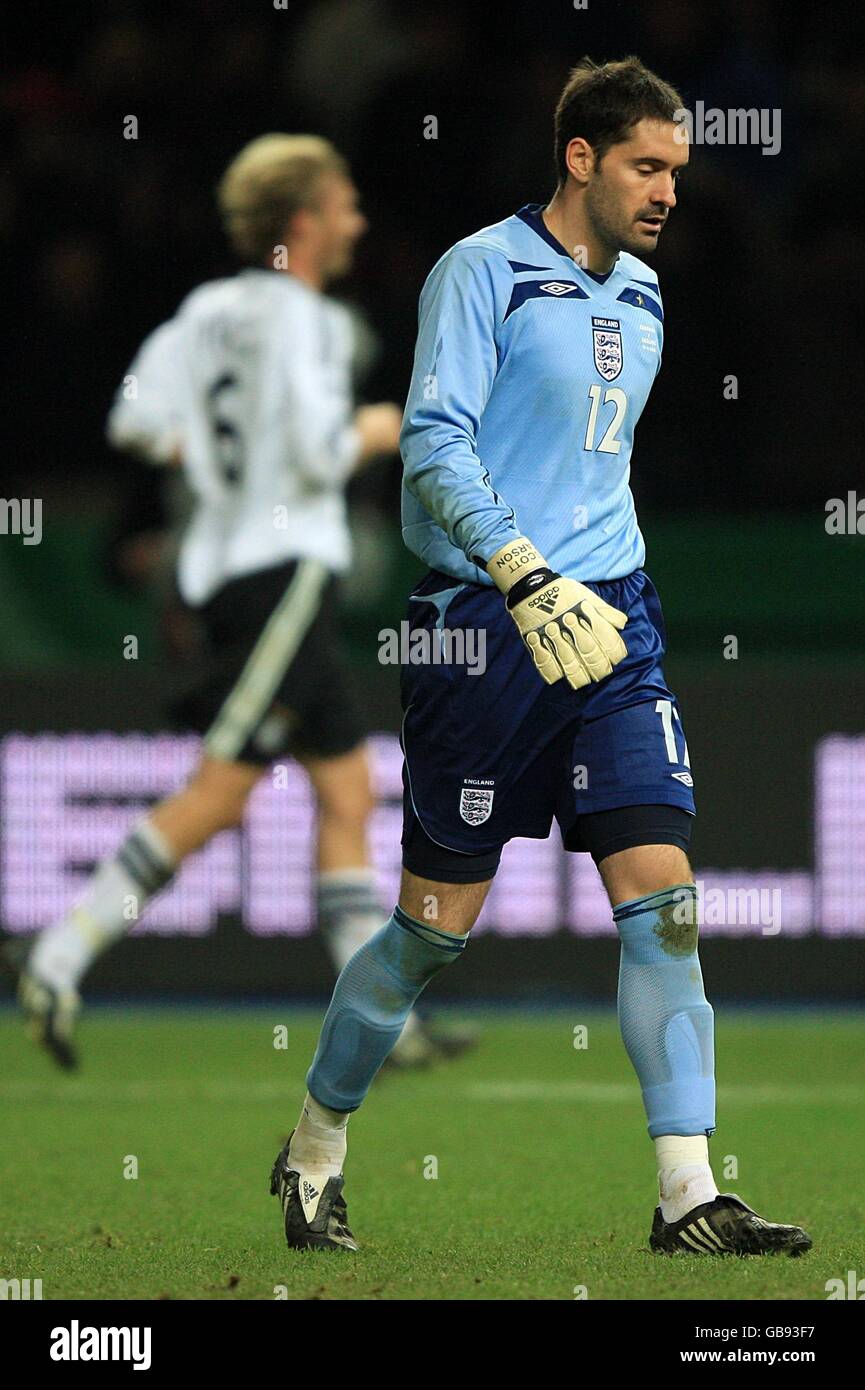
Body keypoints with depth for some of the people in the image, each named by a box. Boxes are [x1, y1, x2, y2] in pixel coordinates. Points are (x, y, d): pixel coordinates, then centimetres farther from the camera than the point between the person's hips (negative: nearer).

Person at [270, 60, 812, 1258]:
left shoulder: (641, 295, 15)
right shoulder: (484, 270, -8)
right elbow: (434, 442, -17)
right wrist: (528, 581, -27)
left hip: (612, 619, 6)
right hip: (487, 621, -6)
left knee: (662, 892, -7)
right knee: (439, 922, 0)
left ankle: (688, 1200, -9)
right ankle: (313, 1152, 21)